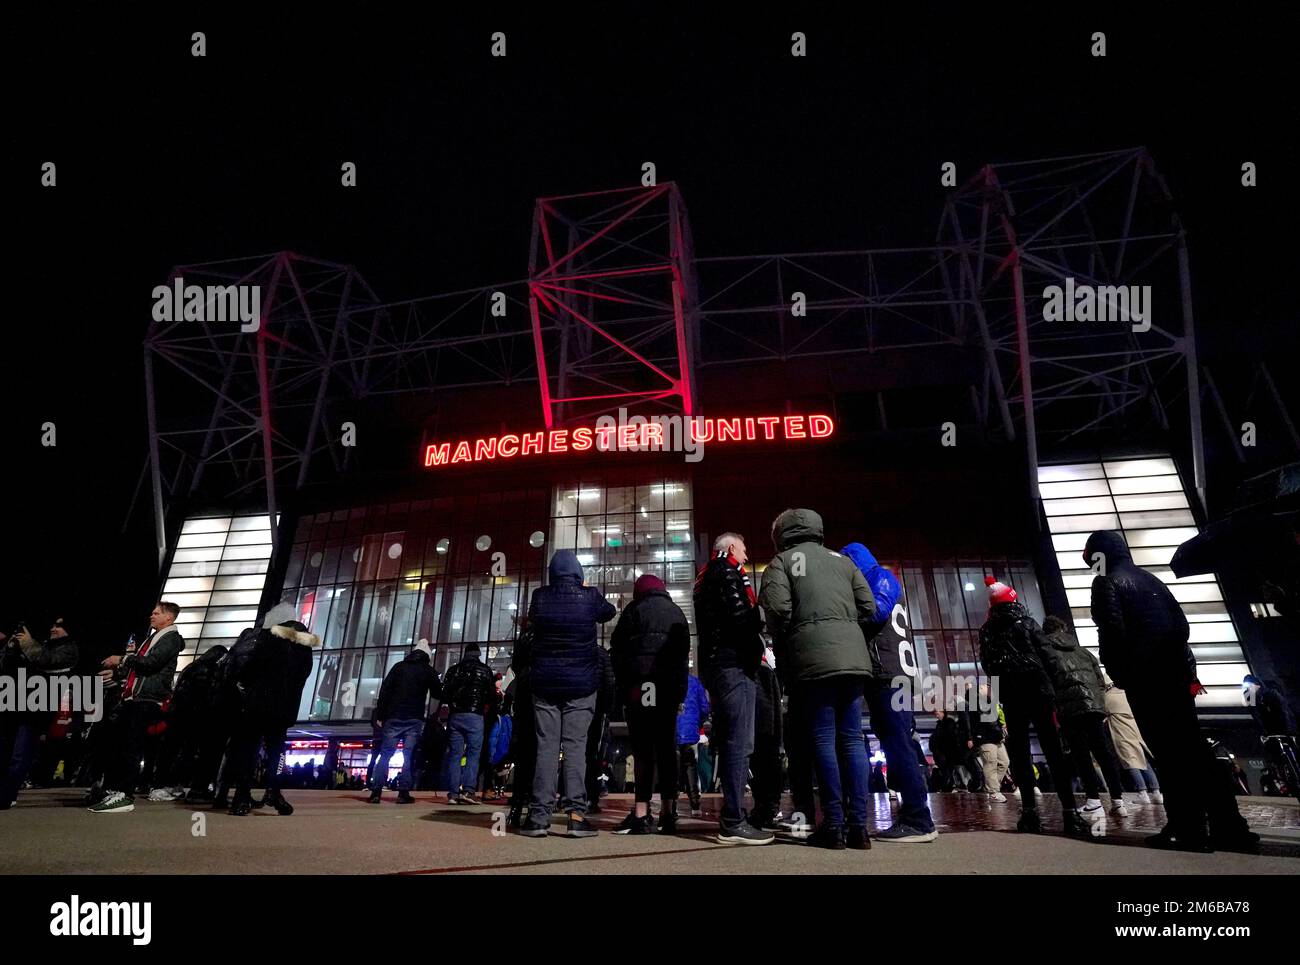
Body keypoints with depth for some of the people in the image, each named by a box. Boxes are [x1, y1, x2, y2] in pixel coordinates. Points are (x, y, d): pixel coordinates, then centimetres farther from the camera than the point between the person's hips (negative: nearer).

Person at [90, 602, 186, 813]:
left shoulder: (171, 638, -5)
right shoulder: (153, 638, 25)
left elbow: (151, 662, -18)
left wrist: (122, 659, -8)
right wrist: (116, 673, 25)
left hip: (147, 701, -9)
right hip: (132, 699, 9)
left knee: (131, 748, -10)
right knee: (115, 744, 8)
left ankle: (125, 797, -8)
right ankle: (111, 792, 13)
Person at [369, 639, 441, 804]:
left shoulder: (399, 667, 11)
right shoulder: (428, 670, 5)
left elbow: (384, 690, 5)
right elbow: (438, 693, 8)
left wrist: (380, 715, 5)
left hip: (393, 717, 2)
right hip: (414, 719, -2)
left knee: (385, 754, 6)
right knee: (409, 756, 1)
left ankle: (376, 791, 0)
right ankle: (403, 793, -4)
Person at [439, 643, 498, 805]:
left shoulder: (453, 670, 12)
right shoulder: (484, 670, 4)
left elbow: (444, 695, 10)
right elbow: (492, 695, 1)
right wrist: (483, 705, 19)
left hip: (454, 716, 3)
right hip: (474, 716, -3)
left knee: (454, 754, 5)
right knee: (473, 753, -1)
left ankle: (453, 793, 1)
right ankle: (468, 790, -13)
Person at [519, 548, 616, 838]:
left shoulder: (539, 597, -2)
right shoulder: (589, 596, -7)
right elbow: (609, 612, 14)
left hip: (545, 683, 2)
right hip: (581, 684, -1)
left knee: (546, 746, 3)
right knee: (575, 746, 0)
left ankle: (539, 816, 3)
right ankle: (576, 813, -5)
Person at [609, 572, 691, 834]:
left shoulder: (635, 609, 6)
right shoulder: (677, 612, 19)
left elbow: (618, 650, 1)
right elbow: (685, 652, 16)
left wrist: (623, 685, 4)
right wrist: (680, 690, 14)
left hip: (641, 686, -4)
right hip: (671, 687, 4)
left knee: (643, 749, -7)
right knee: (666, 748, 8)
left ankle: (642, 815, -10)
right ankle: (668, 813, 9)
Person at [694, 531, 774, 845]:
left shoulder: (707, 575, 25)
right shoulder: (727, 570, -5)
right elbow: (739, 614, -18)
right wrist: (758, 623, 0)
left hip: (714, 663, 10)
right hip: (733, 663, -10)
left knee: (728, 740, 13)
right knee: (739, 742, -11)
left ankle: (733, 815, 18)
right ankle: (733, 823, -11)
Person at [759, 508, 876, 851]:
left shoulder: (782, 561, 7)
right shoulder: (843, 560, 20)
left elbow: (778, 611, -7)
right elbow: (869, 609, 12)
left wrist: (783, 650, 9)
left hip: (814, 659, -4)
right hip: (854, 657, 4)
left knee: (824, 739, 0)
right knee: (852, 739, 7)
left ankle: (834, 827, 1)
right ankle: (858, 826, 7)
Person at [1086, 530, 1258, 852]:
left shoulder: (1106, 582, -4)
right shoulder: (1150, 578, 19)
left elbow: (1113, 630, -15)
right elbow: (1180, 622, 18)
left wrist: (1117, 672, -6)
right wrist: (1176, 658, 20)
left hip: (1143, 676, -7)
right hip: (1174, 669, 7)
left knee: (1167, 751, -5)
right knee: (1193, 745, 8)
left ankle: (1189, 829, -3)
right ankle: (1228, 828, 9)